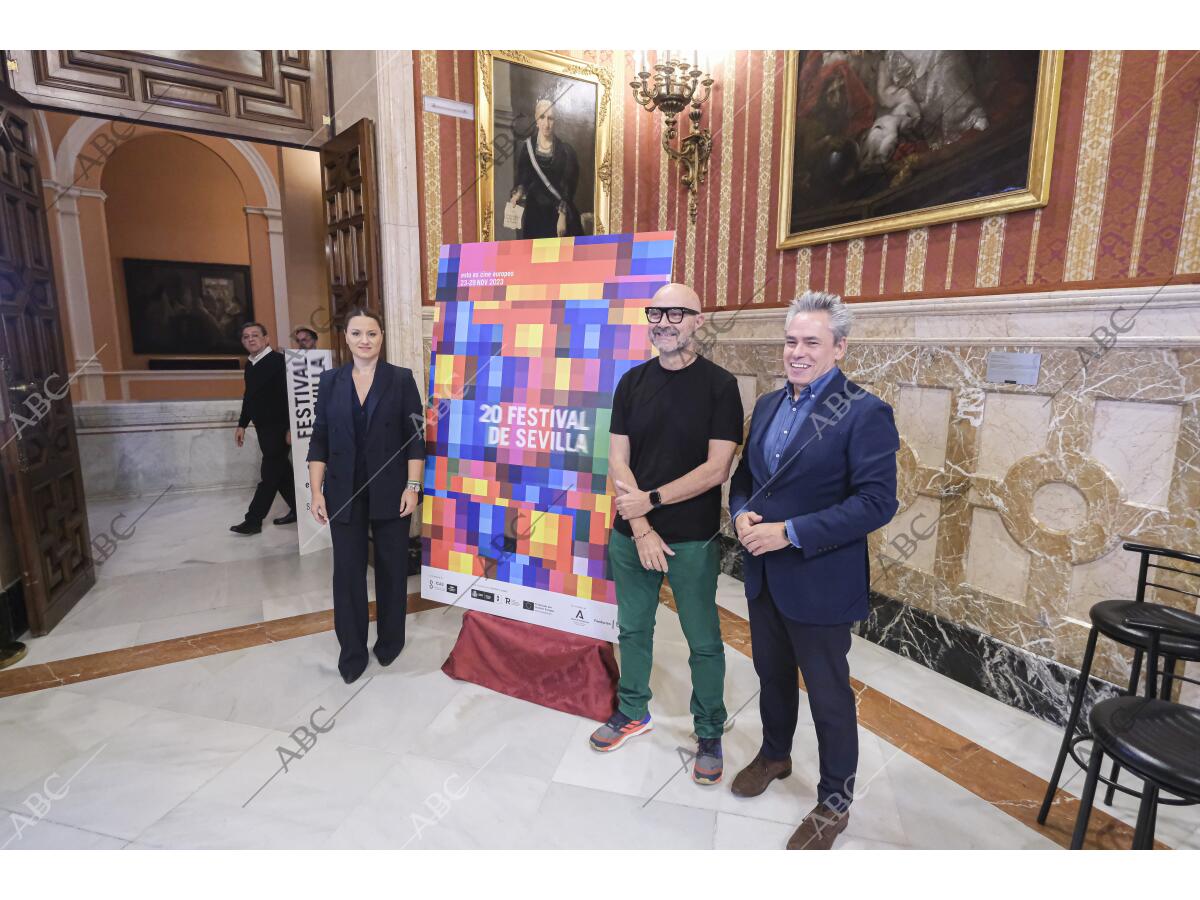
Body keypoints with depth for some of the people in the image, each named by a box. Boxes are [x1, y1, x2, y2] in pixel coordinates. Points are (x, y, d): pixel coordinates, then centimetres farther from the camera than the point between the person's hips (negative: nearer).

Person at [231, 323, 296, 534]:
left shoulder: (279, 361, -13)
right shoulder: (250, 365, 11)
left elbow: (289, 396, -18)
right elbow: (249, 397, 20)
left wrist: (290, 428, -21)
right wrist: (242, 425, 19)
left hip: (279, 427, -8)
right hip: (263, 427, 8)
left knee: (269, 474, -2)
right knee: (280, 471, 13)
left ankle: (253, 520, 2)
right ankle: (297, 509, 23)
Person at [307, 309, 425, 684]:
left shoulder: (401, 379, -2)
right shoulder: (330, 381, 4)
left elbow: (415, 437, -4)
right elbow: (319, 440, 4)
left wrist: (413, 486, -10)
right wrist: (316, 492, -2)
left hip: (390, 491, -1)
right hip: (345, 494, 2)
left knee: (392, 567, 11)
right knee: (347, 571, 5)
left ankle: (390, 641, 29)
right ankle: (352, 651, 20)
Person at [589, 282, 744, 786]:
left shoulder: (719, 385, -7)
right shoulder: (633, 382, 3)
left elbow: (717, 468, -13)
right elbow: (618, 461, -1)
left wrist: (651, 500, -16)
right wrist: (640, 528, -10)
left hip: (692, 538, -3)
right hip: (631, 534, 4)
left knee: (703, 642, 10)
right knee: (632, 630, 18)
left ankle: (709, 734, 31)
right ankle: (632, 712, 40)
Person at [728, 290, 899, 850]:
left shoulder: (864, 413, -15)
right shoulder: (768, 405, 7)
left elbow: (877, 502, -21)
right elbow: (744, 476, 13)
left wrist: (790, 532, -25)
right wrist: (742, 514, -9)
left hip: (819, 581, -6)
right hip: (764, 575, 7)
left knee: (828, 693, 11)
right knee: (772, 674, 24)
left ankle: (834, 802, 34)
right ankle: (775, 755, 50)